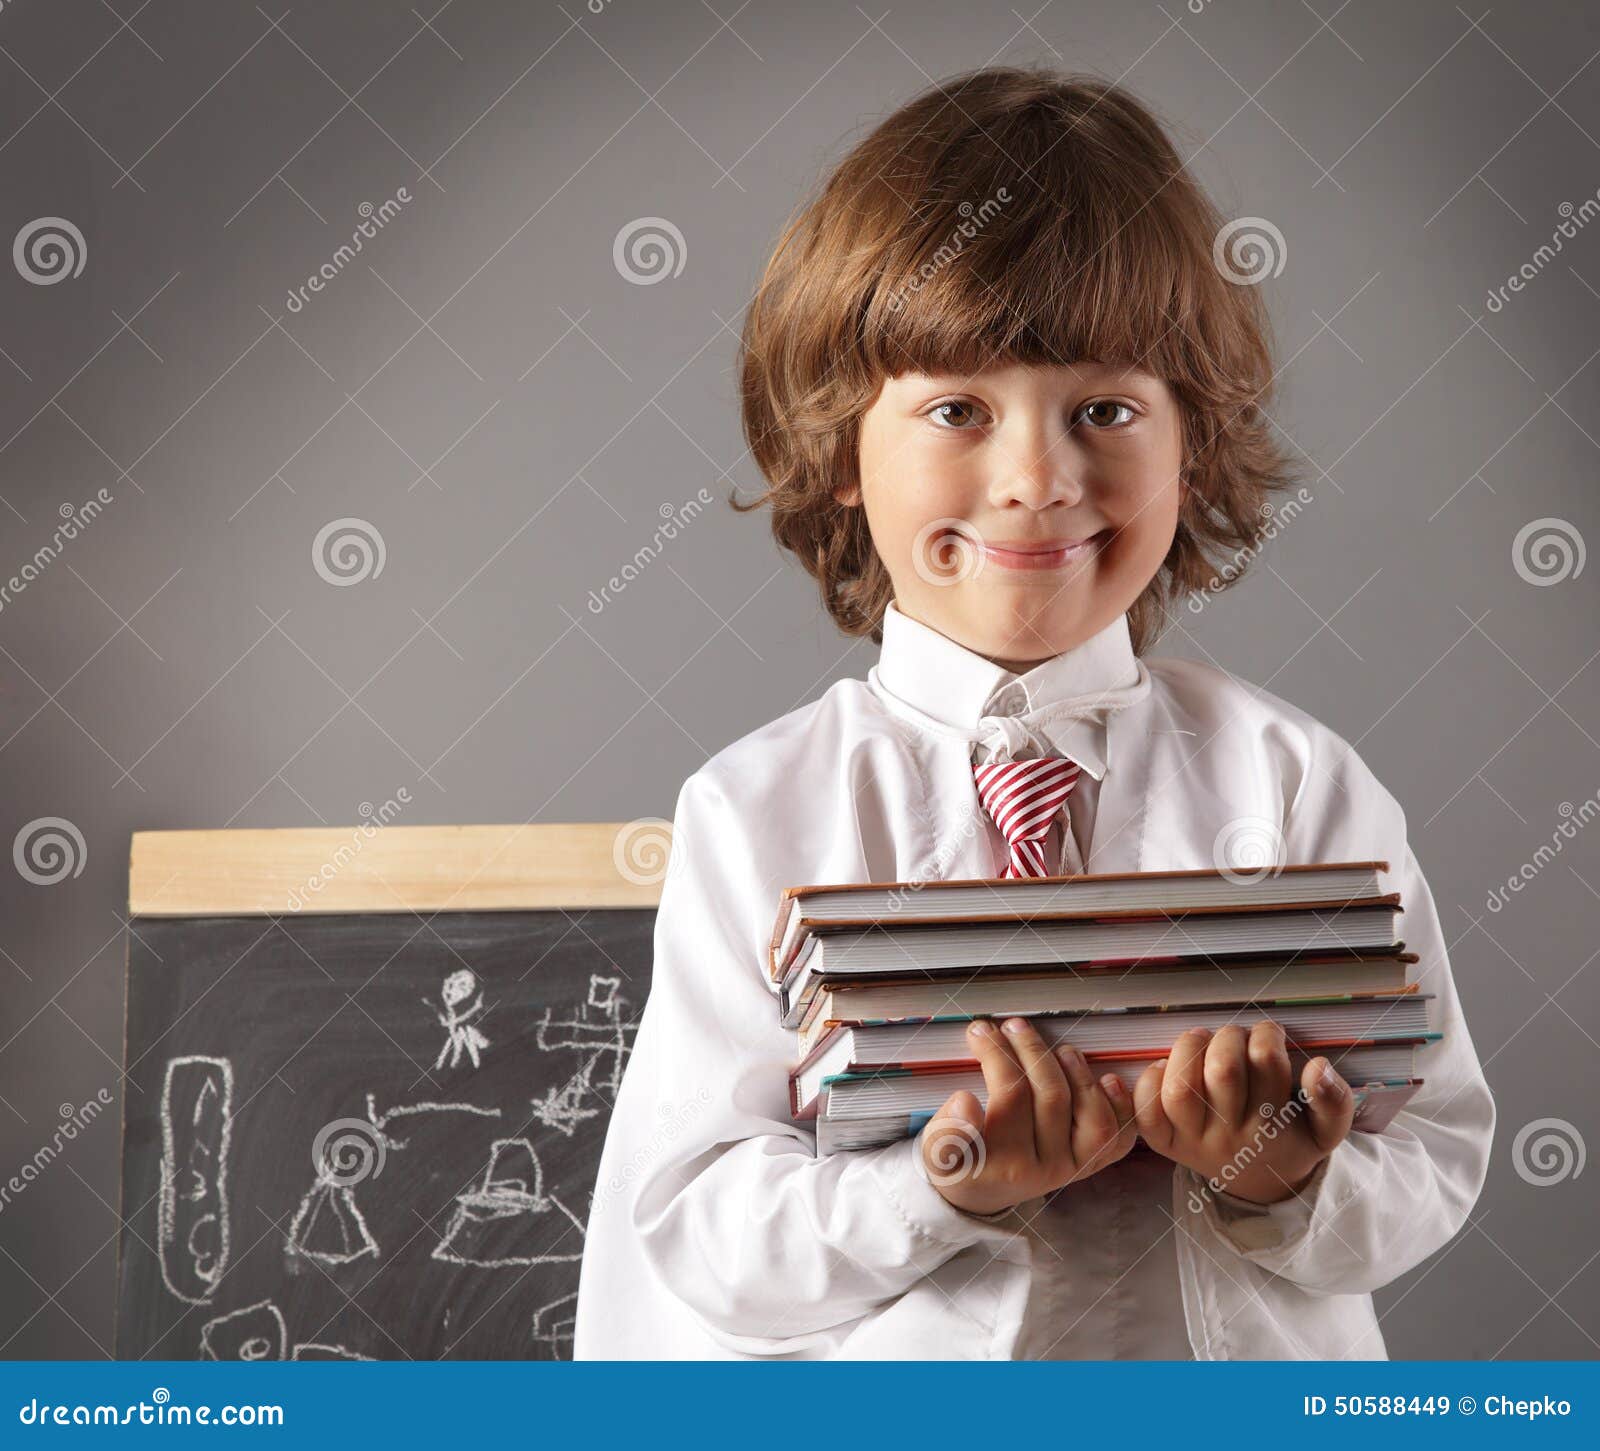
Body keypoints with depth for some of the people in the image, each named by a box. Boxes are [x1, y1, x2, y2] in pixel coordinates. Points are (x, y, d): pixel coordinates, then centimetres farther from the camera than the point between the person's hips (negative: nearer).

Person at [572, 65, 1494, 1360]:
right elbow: (699, 1230, -12)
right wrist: (941, 1189, -26)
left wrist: (1284, 1186, -25)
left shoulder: (1294, 784, -7)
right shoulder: (758, 814, -9)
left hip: (1239, 1365, 1)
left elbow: (1434, 1158, -6)